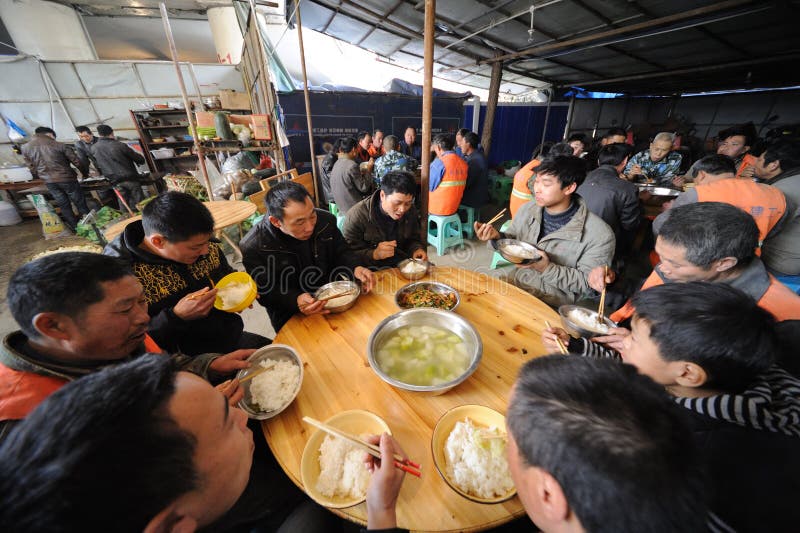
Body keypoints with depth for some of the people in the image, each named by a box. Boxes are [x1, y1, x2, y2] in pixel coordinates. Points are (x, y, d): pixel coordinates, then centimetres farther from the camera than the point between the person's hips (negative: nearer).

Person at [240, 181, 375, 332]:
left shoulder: (325, 220, -8)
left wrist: (355, 268, -19)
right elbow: (265, 293, -10)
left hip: (332, 298, 4)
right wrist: (295, 301, -31)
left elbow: (341, 252, 4)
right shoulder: (253, 247, -18)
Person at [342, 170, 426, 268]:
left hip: (403, 264, 5)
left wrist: (417, 249, -10)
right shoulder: (357, 216, -18)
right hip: (371, 269, -4)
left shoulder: (411, 211, -2)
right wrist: (374, 254, -33)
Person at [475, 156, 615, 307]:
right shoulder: (527, 209, -2)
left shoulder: (600, 235, -16)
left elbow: (587, 283, -12)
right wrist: (497, 236, -12)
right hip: (515, 286, 5)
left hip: (556, 306, -4)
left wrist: (547, 268, -26)